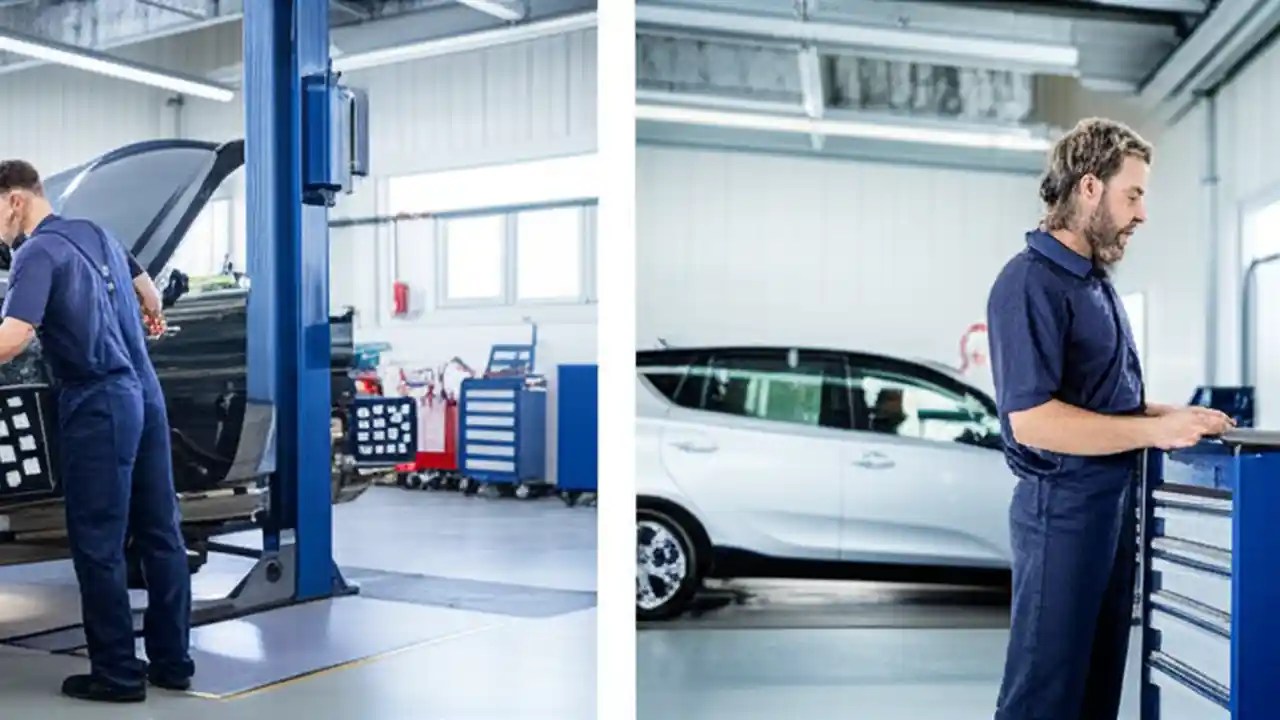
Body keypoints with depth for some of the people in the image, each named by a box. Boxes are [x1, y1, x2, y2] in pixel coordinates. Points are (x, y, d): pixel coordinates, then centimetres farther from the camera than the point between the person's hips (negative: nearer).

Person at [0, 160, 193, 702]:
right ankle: (172, 661, 18)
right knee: (160, 534, 10)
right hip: (145, 394, 8)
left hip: (98, 405, -8)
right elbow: (141, 280, 35)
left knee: (98, 545, 0)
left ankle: (117, 673, 6)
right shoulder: (95, 233, 14)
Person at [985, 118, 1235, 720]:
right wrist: (1154, 432, -19)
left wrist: (1169, 415, 6)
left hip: (1115, 501, 10)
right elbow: (1032, 419, -25)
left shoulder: (1096, 279, 14)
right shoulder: (1031, 283, -16)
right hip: (1063, 505, -10)